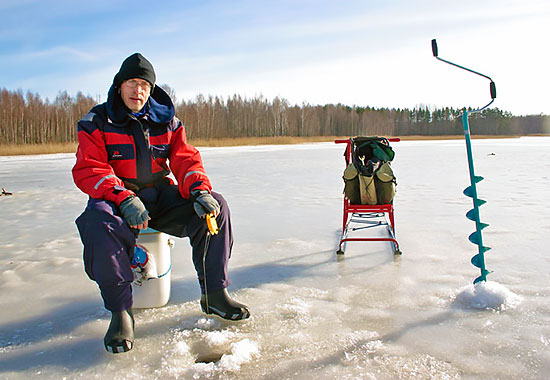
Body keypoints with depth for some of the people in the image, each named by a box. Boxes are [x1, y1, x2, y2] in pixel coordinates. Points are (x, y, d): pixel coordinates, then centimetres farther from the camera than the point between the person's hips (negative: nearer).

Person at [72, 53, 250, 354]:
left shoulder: (167, 121, 9)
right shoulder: (98, 122, -1)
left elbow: (186, 159, 0)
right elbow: (88, 170, -13)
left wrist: (199, 191, -22)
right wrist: (125, 199, -31)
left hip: (161, 196, 3)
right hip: (117, 199, -3)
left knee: (215, 206, -19)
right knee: (99, 221, -37)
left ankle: (214, 294, -9)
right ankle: (120, 312, -21)